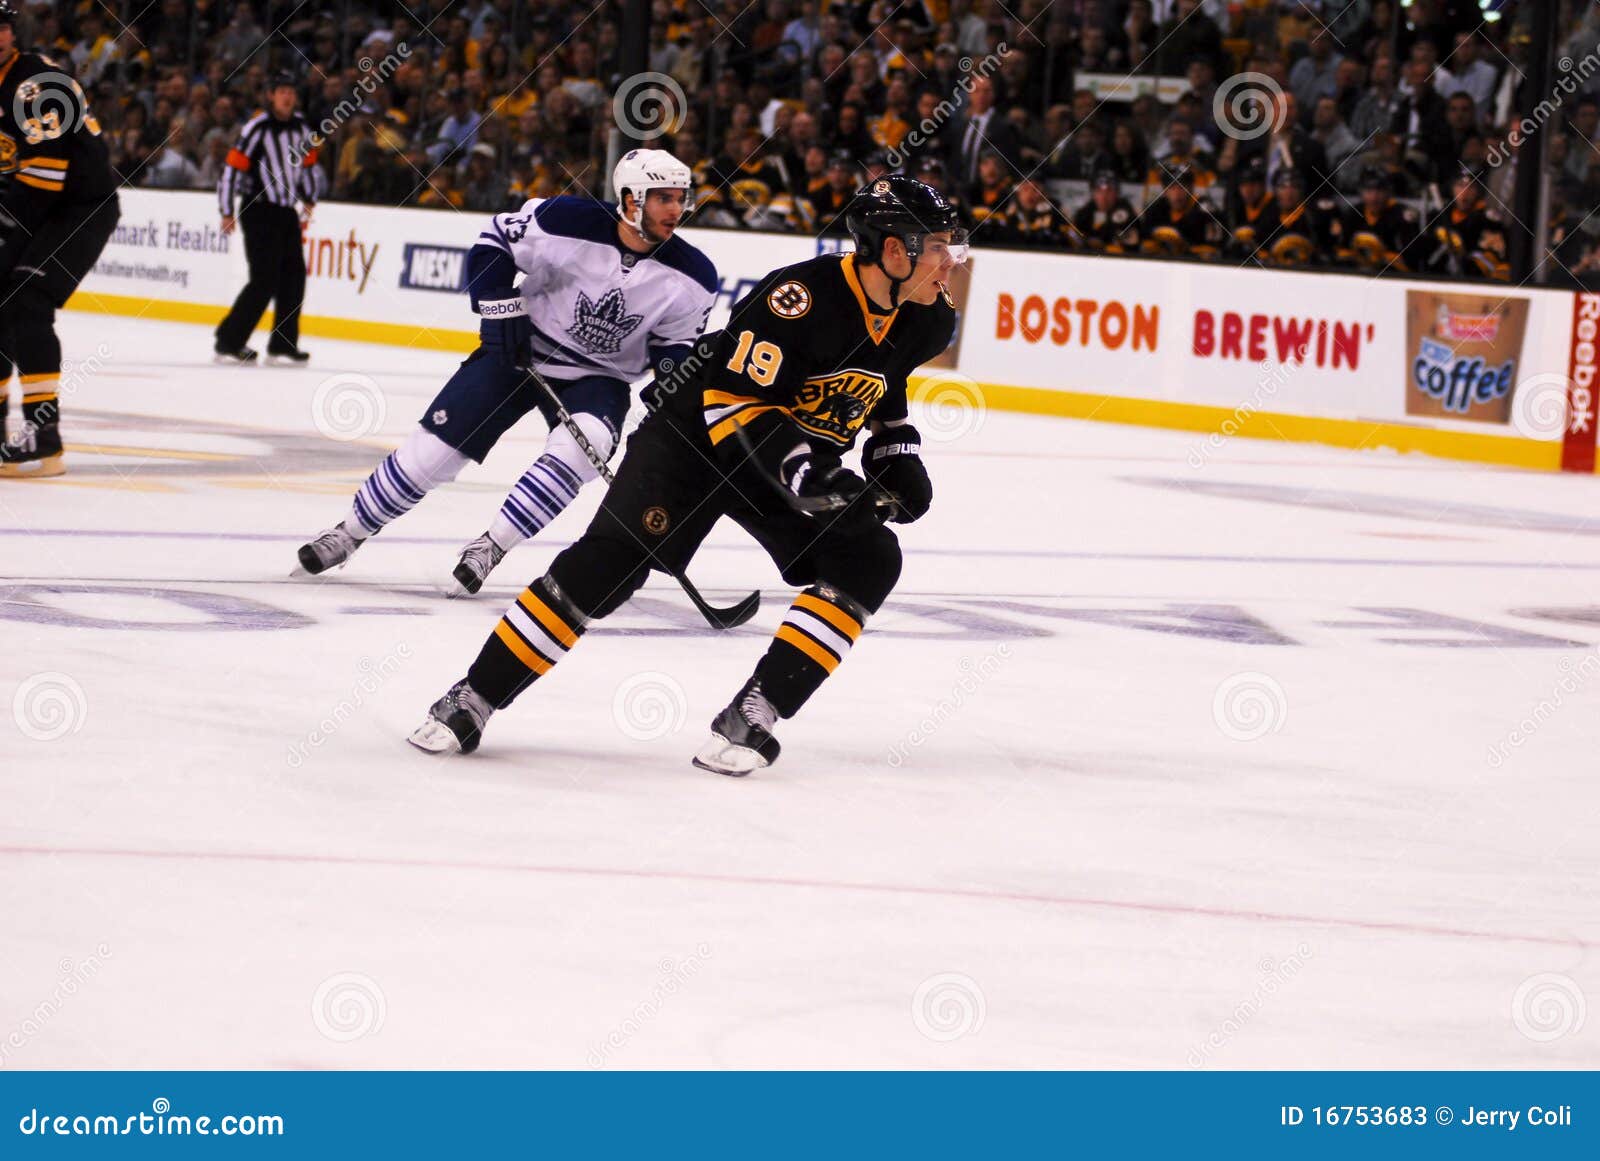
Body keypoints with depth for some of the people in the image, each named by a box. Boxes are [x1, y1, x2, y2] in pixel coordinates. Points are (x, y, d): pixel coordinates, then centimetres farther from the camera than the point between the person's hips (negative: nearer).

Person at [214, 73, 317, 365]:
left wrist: (309, 199, 20)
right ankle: (227, 342, -8)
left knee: (294, 276, 4)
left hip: (286, 211, 7)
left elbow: (308, 162, 24)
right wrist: (228, 213, -13)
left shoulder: (300, 127, 7)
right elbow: (232, 167, -14)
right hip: (258, 210, -7)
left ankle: (282, 346, 13)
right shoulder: (257, 128, -14)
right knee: (265, 280, -13)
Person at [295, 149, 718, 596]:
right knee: (435, 445, -4)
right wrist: (499, 306, -15)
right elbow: (496, 239, -7)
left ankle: (490, 548, -21)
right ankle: (352, 530, 17)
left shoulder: (691, 278, -14)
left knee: (579, 446, -31)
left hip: (599, 377, 1)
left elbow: (677, 342, 1)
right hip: (521, 350, -1)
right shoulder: (569, 222, -22)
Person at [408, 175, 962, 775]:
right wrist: (797, 467, -39)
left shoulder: (926, 320, -5)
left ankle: (754, 714, -15)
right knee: (607, 563, -18)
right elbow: (735, 400, -29)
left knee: (868, 561, -15)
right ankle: (472, 701, -9)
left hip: (798, 456, 7)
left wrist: (896, 451, 6)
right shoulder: (802, 296, -28)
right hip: (696, 433, -7)